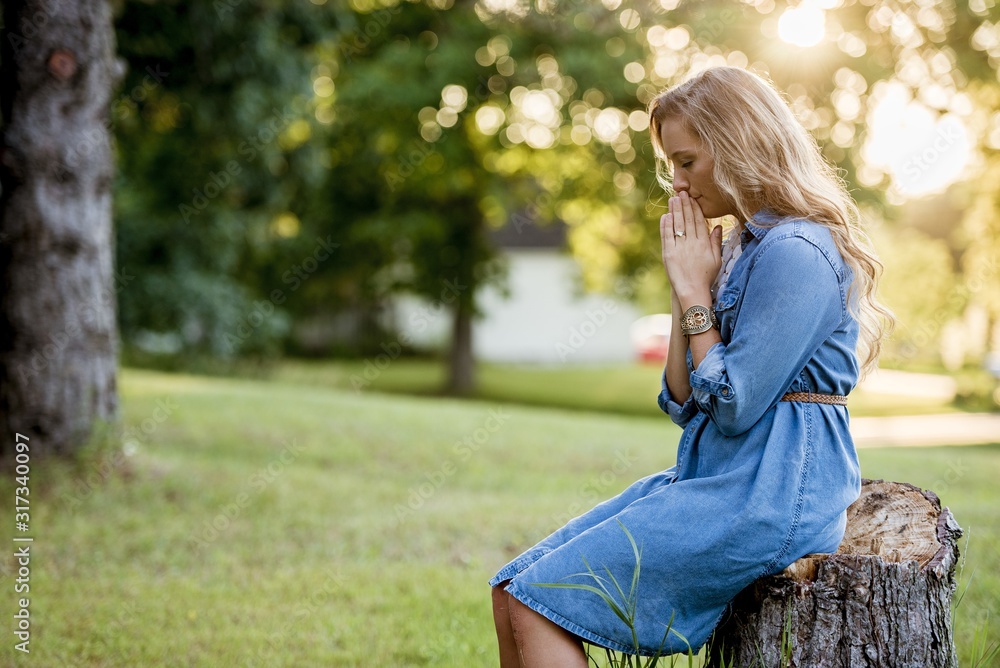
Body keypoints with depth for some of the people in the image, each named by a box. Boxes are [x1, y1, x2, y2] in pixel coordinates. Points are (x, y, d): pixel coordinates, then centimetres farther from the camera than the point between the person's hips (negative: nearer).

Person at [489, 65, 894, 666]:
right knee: (514, 592, 1)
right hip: (716, 480, 10)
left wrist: (694, 291, -8)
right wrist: (687, 290, 5)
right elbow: (686, 404, 14)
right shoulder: (744, 248, 16)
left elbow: (733, 407, -16)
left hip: (771, 495, -10)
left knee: (540, 604, -14)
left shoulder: (797, 252, -14)